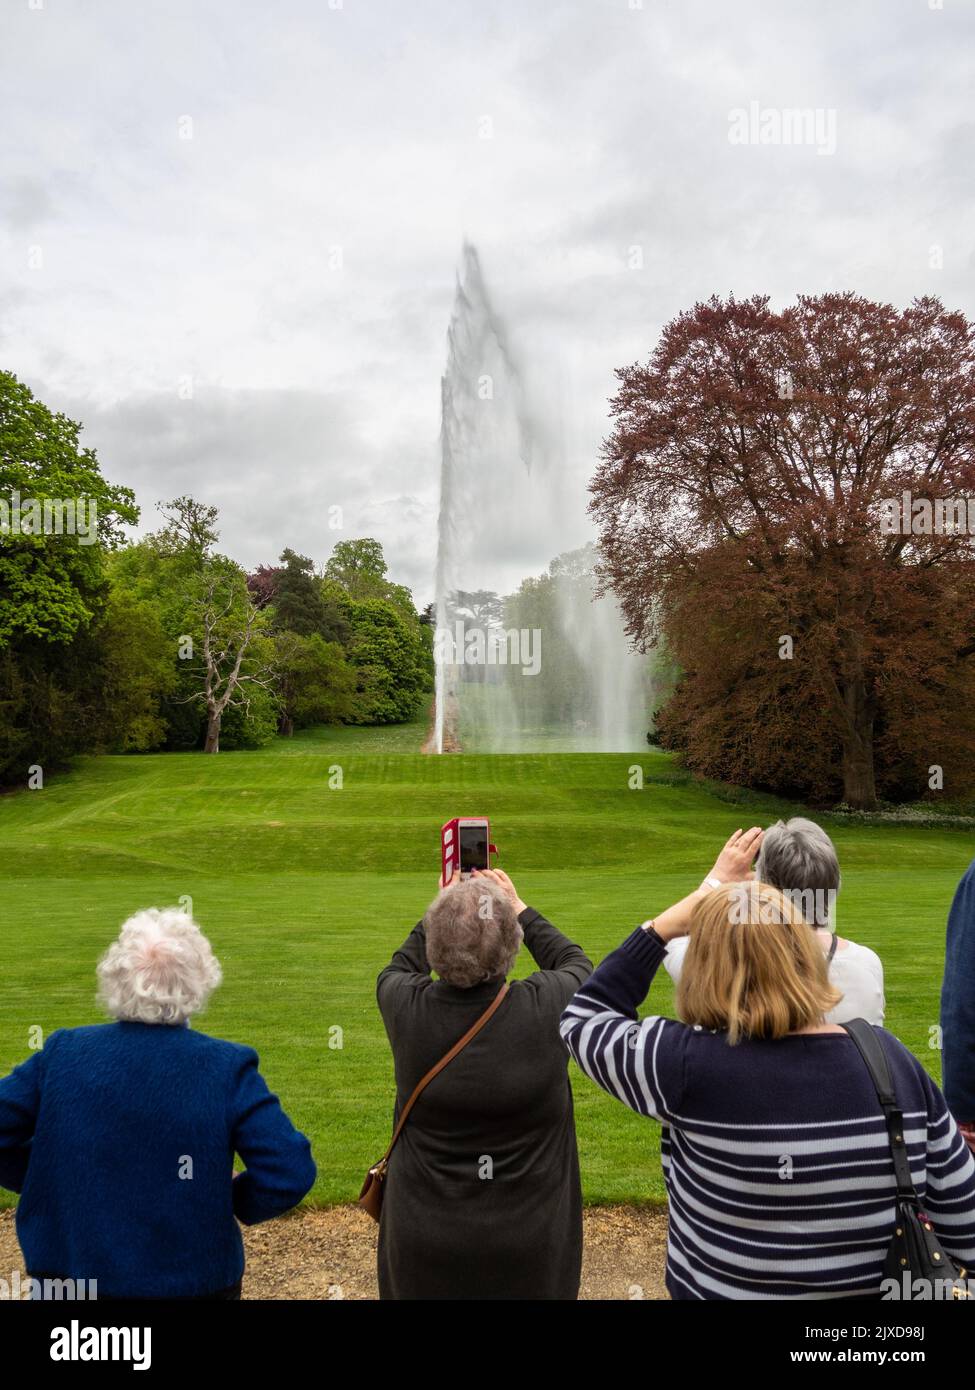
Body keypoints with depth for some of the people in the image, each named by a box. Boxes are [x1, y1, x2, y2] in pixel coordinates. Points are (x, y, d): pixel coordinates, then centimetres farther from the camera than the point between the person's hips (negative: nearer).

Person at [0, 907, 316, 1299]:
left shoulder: (63, 1052, -13)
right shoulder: (227, 1067, -20)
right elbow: (290, 1173, -21)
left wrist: (57, 1183, 7)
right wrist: (234, 1202, -2)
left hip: (69, 1271, 2)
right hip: (191, 1281, -1)